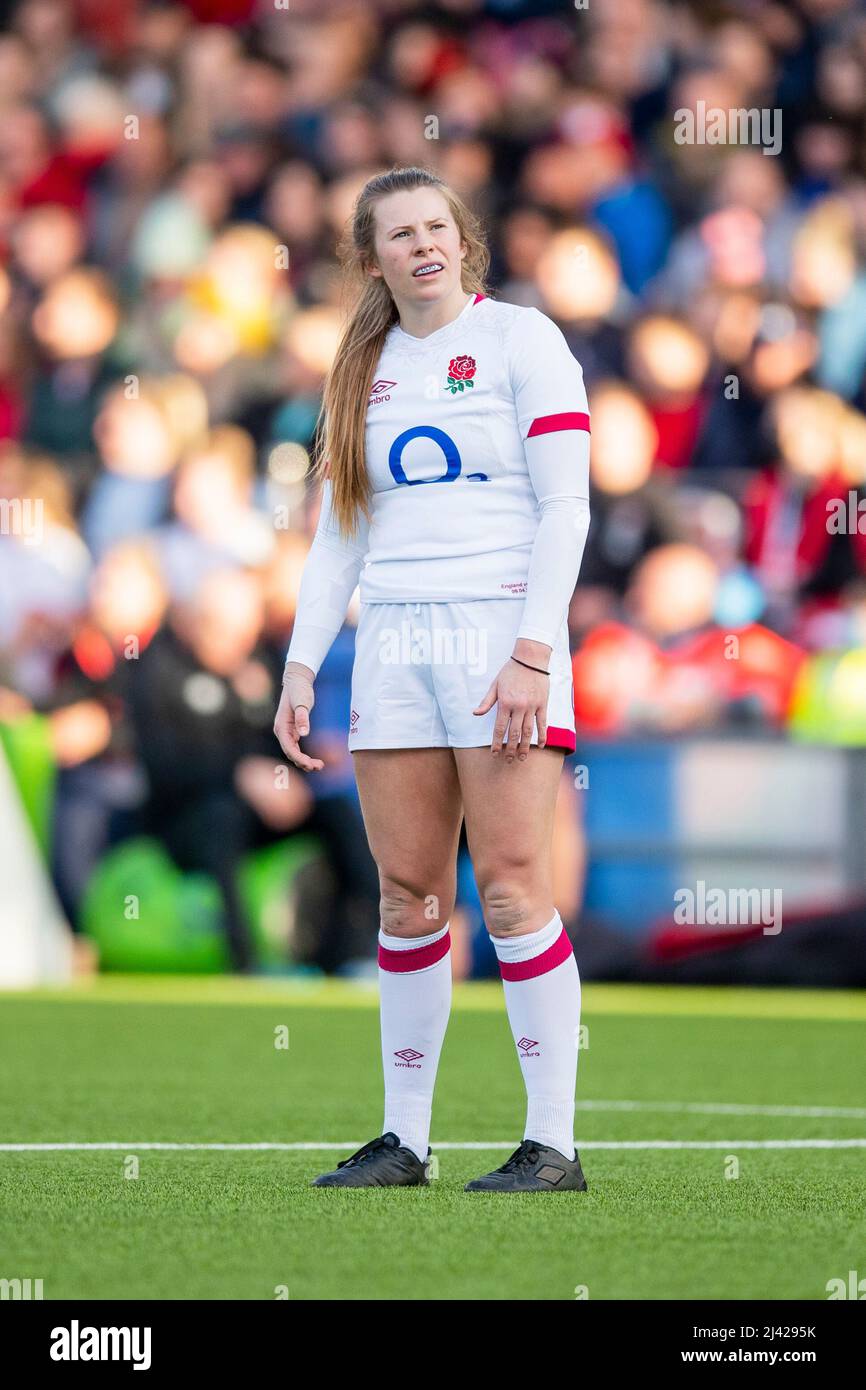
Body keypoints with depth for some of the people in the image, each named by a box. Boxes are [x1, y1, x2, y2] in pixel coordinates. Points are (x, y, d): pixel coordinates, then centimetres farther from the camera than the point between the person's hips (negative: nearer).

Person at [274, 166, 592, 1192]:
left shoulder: (520, 339, 0)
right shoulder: (364, 371, 16)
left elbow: (565, 505, -6)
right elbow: (338, 534, 19)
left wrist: (533, 652, -14)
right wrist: (301, 666, 10)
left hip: (503, 632, -5)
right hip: (393, 644, 5)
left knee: (509, 886, -10)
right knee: (408, 896, 4)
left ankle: (553, 1142, -7)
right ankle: (404, 1138, 9)